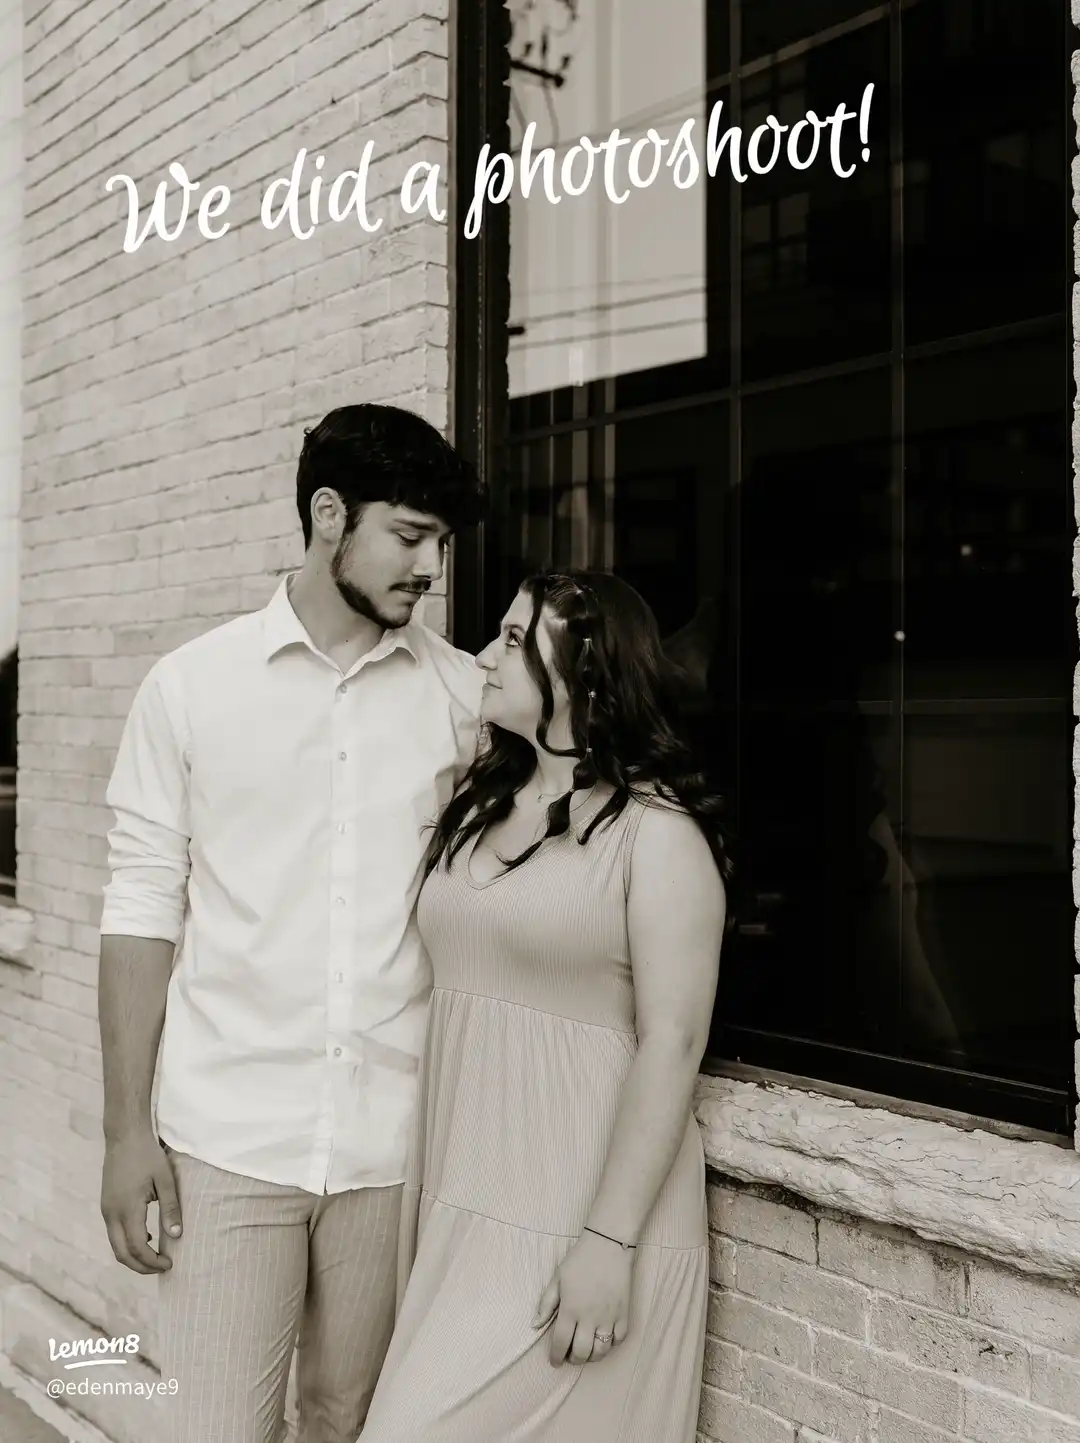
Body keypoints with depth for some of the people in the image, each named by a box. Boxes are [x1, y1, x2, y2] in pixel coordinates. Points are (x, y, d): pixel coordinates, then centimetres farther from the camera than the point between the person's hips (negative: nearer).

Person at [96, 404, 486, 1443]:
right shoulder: (191, 684, -1)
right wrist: (126, 1125, -3)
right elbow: (142, 909, 0)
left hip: (398, 1137, 2)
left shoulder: (463, 695, 3)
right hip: (229, 1134, -1)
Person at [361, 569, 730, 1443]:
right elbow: (452, 1003, 11)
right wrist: (426, 1197, 9)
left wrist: (610, 1240, -18)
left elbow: (672, 1043, -15)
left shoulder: (656, 829, -10)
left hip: (572, 1219, -6)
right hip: (459, 1201, 7)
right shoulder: (481, 807, 10)